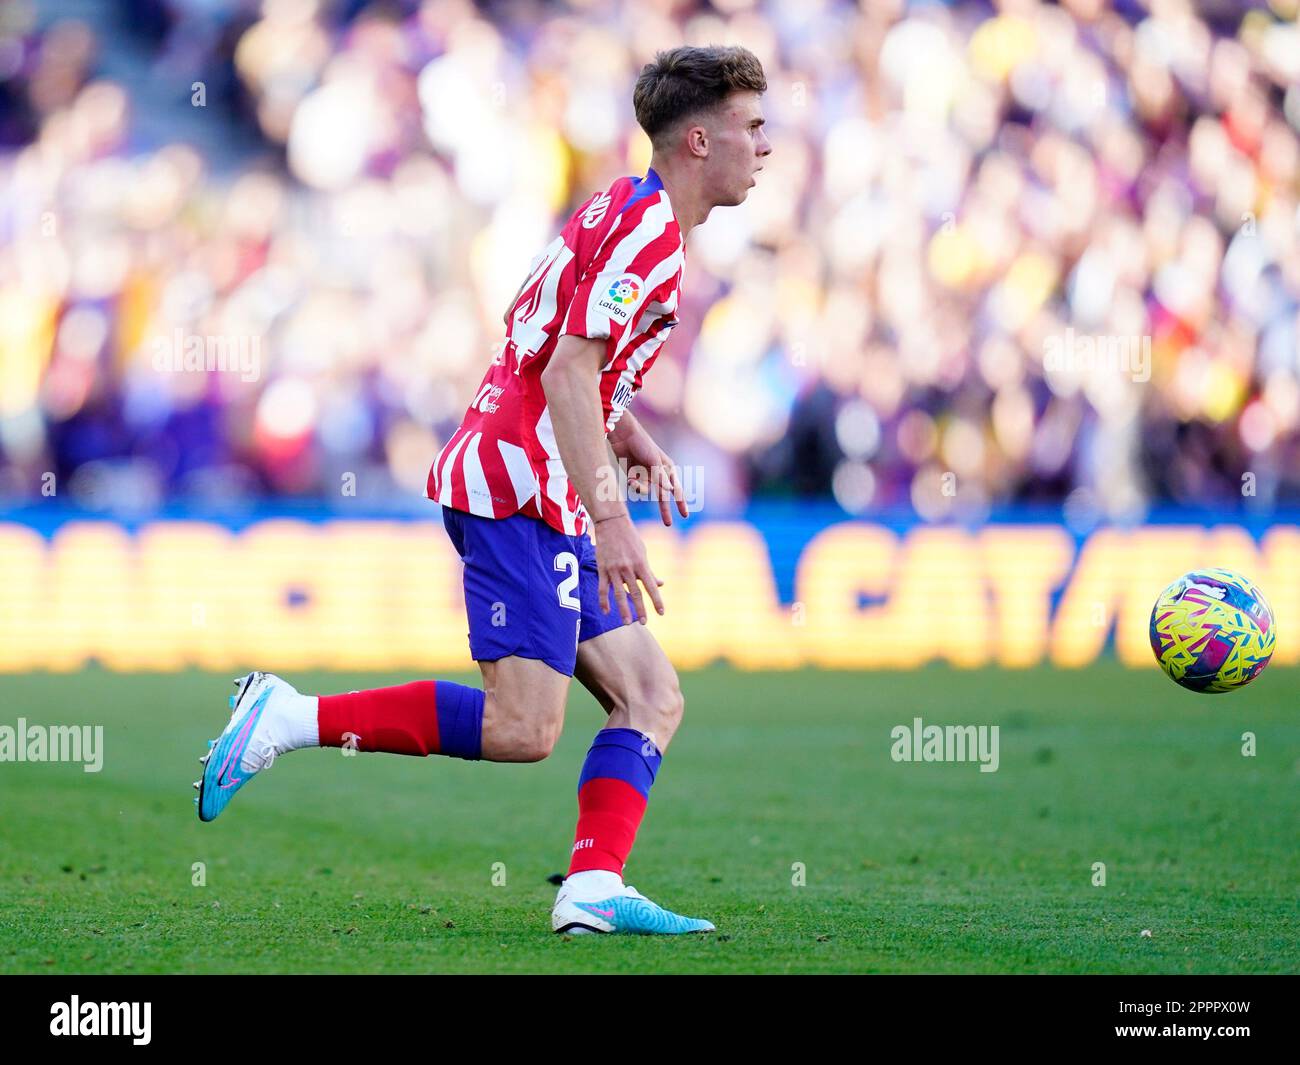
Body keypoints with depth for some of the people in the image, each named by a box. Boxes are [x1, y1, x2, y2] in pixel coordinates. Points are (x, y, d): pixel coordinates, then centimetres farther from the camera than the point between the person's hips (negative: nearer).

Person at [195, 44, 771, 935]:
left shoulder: (627, 212, 18)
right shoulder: (647, 230, -13)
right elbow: (567, 373, -22)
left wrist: (629, 438, 17)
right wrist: (610, 517, -25)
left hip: (540, 500, 11)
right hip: (517, 489, -11)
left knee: (652, 698, 4)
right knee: (523, 729, -16)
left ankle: (594, 891, -8)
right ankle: (291, 717, -12)